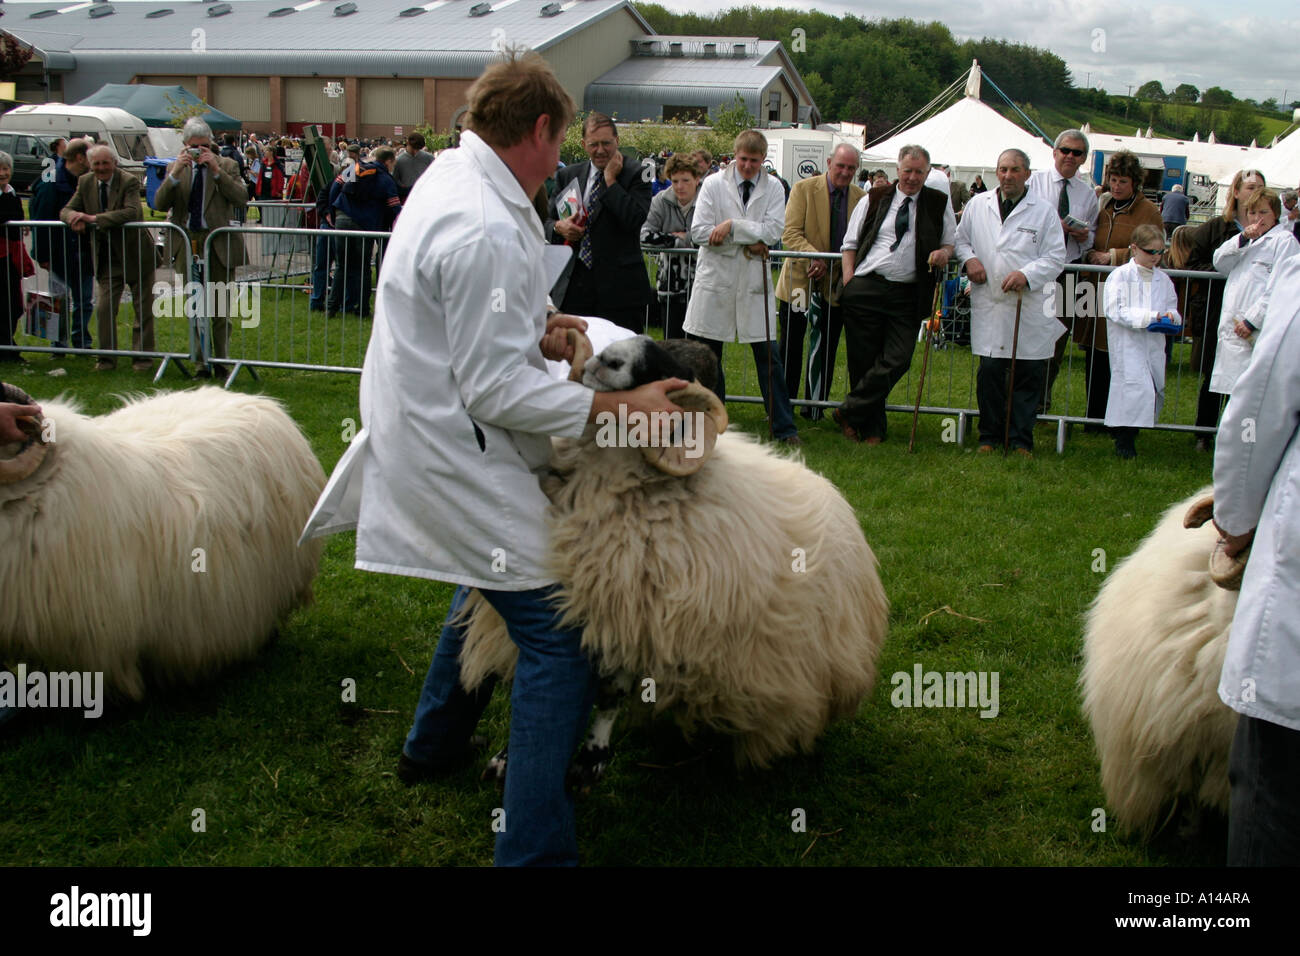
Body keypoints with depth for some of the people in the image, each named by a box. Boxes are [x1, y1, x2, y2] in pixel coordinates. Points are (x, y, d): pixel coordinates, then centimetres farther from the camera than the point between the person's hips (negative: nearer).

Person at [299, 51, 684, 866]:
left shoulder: (449, 179, 7)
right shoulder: (487, 232, -25)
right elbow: (497, 390, -24)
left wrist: (531, 332, 9)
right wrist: (619, 407, -21)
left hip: (427, 433, 11)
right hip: (458, 461, -11)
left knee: (491, 586, 30)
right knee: (558, 635, -8)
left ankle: (434, 745, 47)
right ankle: (534, 848, -4)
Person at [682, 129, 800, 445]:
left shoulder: (773, 188, 4)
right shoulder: (713, 184, 1)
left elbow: (773, 231, -9)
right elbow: (699, 231, -8)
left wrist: (732, 226, -16)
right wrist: (747, 244, -11)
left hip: (754, 280, 0)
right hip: (716, 277, 0)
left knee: (768, 356, -1)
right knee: (708, 354, 8)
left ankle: (784, 428, 4)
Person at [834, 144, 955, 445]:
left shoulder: (939, 203, 10)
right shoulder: (874, 200, 9)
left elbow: (950, 242, 18)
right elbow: (850, 243, 13)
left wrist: (944, 253, -6)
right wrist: (849, 280, 1)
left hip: (908, 295, 0)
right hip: (865, 290, 0)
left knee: (897, 361, -12)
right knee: (863, 361, 2)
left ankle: (848, 413, 2)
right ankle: (871, 429, 16)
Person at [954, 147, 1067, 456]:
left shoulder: (1044, 211, 4)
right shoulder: (978, 205, 11)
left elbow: (1055, 257, 1)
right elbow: (960, 238, 20)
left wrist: (1026, 274, -15)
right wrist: (968, 258, -2)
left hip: (1031, 307, -1)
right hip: (989, 305, 1)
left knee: (1029, 373, 2)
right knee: (989, 371, -1)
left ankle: (1021, 440, 13)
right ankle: (990, 436, 14)